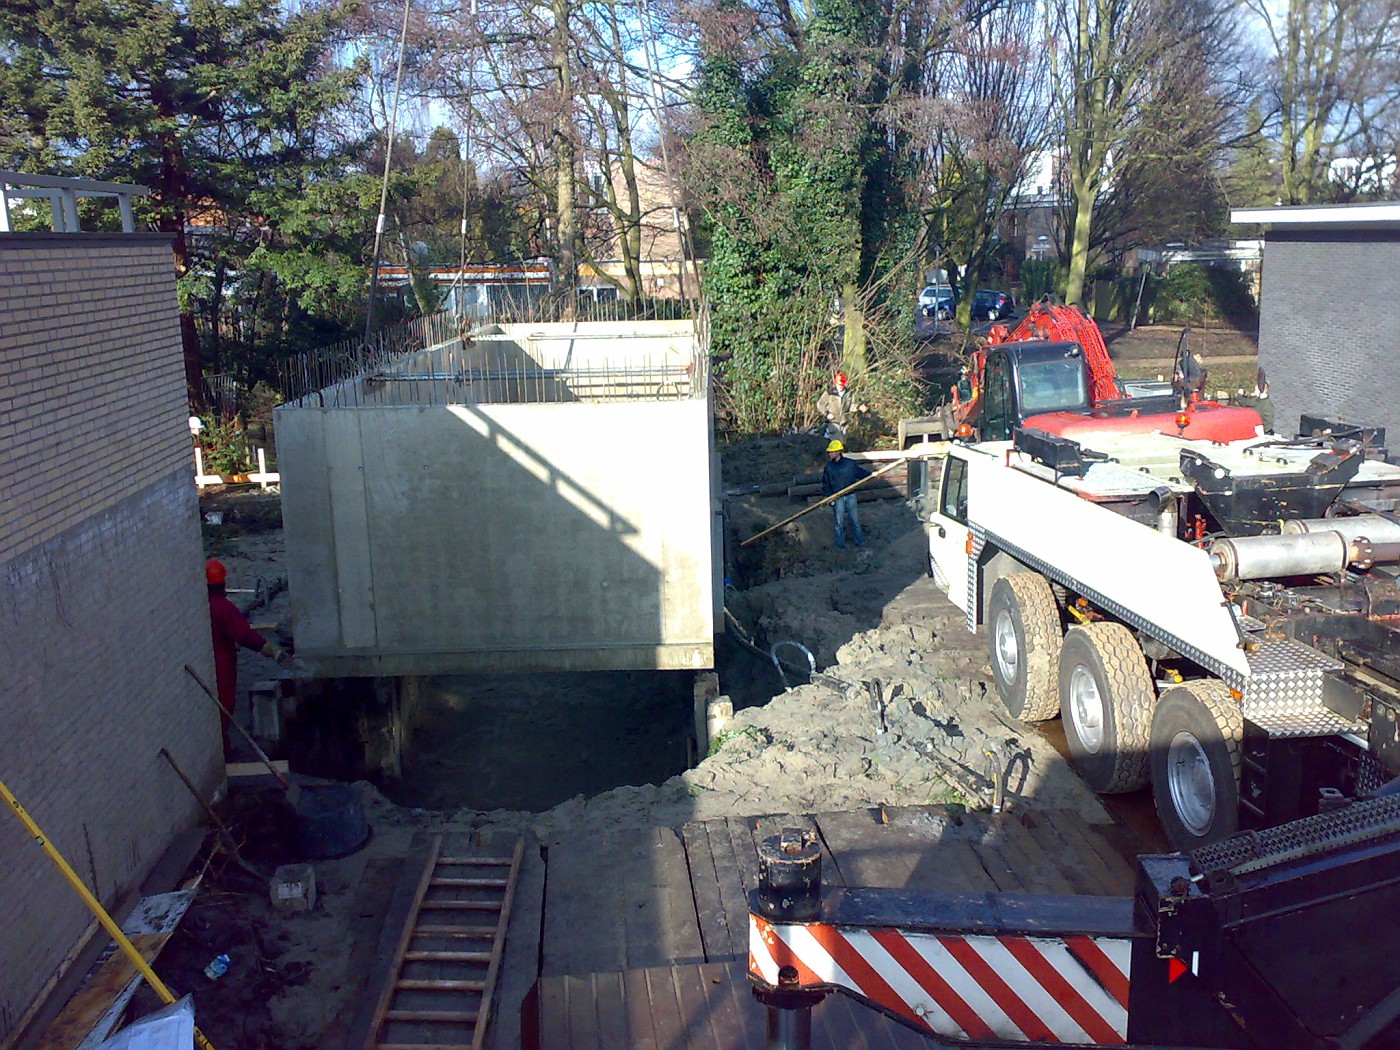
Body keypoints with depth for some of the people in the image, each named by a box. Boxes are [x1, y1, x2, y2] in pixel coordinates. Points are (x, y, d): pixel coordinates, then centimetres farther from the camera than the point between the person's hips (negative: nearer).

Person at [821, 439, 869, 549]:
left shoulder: (850, 463, -2)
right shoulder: (828, 467, 1)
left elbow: (861, 472, 10)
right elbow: (825, 483, 3)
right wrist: (827, 495, -6)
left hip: (850, 496, 0)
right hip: (837, 498, 0)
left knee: (854, 519, 7)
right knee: (839, 521, 6)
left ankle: (859, 541, 19)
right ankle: (840, 543, 17)